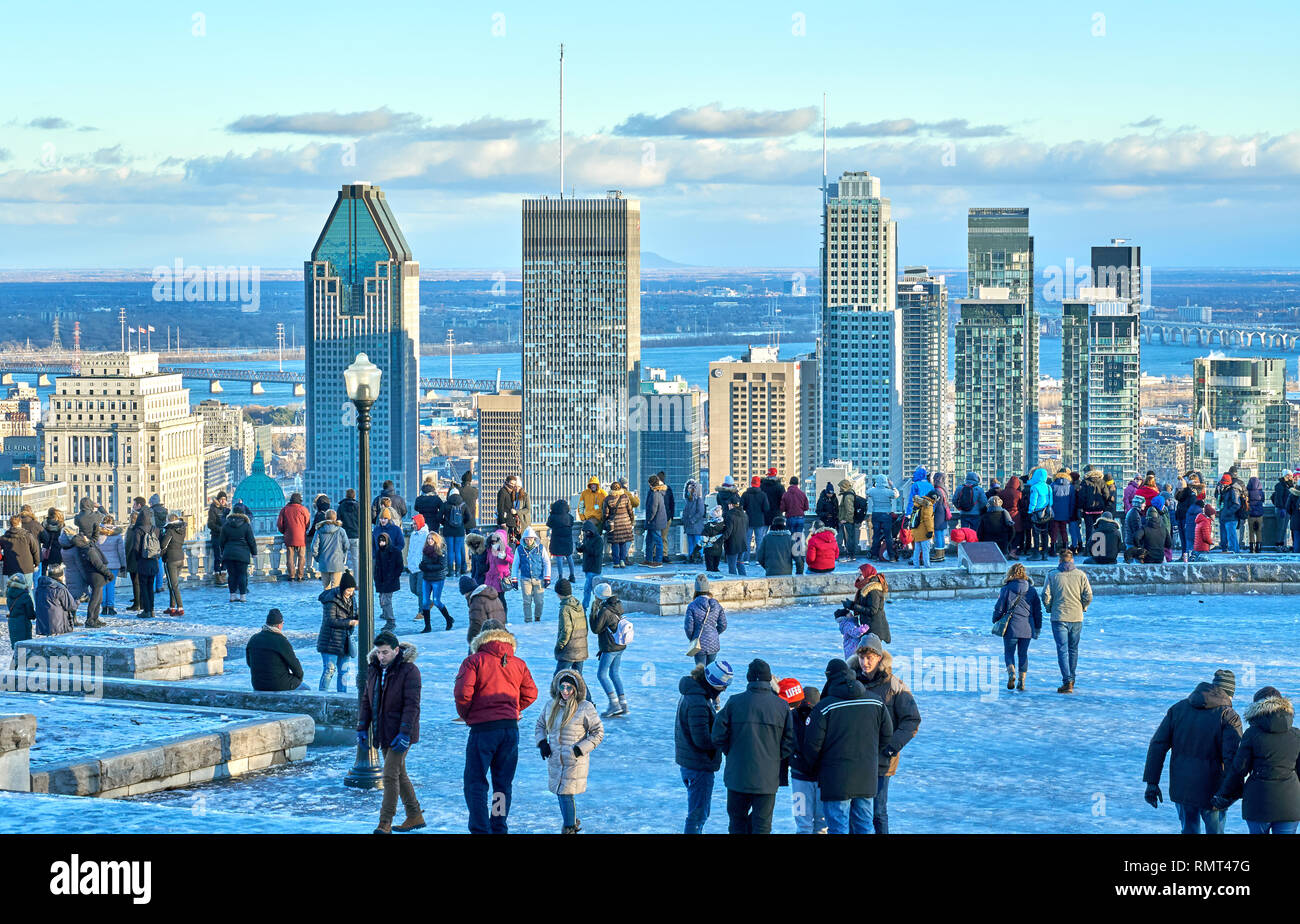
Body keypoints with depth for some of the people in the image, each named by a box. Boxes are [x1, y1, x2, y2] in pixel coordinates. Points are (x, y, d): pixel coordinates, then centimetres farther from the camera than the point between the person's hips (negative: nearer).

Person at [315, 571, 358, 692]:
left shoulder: (351, 598, 10)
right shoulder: (331, 599, -15)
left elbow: (353, 616, 19)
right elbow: (331, 621, -20)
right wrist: (349, 622, -23)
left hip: (345, 640, 7)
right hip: (331, 640, -7)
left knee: (344, 671, 9)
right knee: (330, 669, -11)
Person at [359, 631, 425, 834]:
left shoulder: (409, 671, -16)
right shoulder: (374, 670, 7)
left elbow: (412, 705, -19)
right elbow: (367, 700, 12)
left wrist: (404, 734, -24)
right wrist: (362, 728, 5)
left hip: (401, 732, -8)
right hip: (383, 732, 8)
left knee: (390, 775, -12)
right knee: (399, 774, 14)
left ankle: (385, 823, -9)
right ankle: (414, 817, 25)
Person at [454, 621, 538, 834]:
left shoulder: (474, 661, -3)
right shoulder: (518, 663, 10)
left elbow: (463, 693, -12)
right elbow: (530, 694, 12)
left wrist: (466, 715, 5)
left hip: (483, 729, -4)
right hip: (511, 727, 4)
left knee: (475, 783, -1)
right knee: (503, 783, 13)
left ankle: (481, 829, -11)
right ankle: (499, 828, 15)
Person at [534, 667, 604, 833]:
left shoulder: (585, 708, -9)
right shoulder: (551, 706, 7)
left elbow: (598, 733, -4)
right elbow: (540, 725, 22)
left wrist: (580, 749, -14)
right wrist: (542, 742, 4)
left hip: (575, 762, -6)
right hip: (555, 760, 6)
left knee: (566, 794, -10)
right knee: (561, 793, 13)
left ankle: (569, 828, 2)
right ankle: (573, 822, 34)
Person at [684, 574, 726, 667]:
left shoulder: (692, 606, -12)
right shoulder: (717, 605, -2)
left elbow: (689, 627, -10)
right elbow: (723, 625, 4)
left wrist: (691, 639, 9)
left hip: (700, 645, -3)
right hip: (714, 644, 3)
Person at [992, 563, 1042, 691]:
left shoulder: (1006, 589, -4)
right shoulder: (1031, 590, 5)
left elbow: (999, 608, -2)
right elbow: (1038, 610, 8)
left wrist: (995, 622, 13)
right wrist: (1038, 628, 16)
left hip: (1011, 627, -3)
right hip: (1027, 628, 3)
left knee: (1009, 653, 7)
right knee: (1023, 654, 12)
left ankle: (1011, 672, -19)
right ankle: (1022, 682, 9)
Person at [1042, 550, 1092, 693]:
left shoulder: (1052, 575, -2)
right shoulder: (1081, 575, 1)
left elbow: (1046, 596, -7)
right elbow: (1088, 595, -4)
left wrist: (1050, 609, 10)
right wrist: (1083, 607, 13)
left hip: (1059, 617, -2)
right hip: (1077, 617, 2)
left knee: (1062, 650, -4)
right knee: (1073, 649, 16)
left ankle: (1067, 682, -15)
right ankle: (1071, 679, 23)